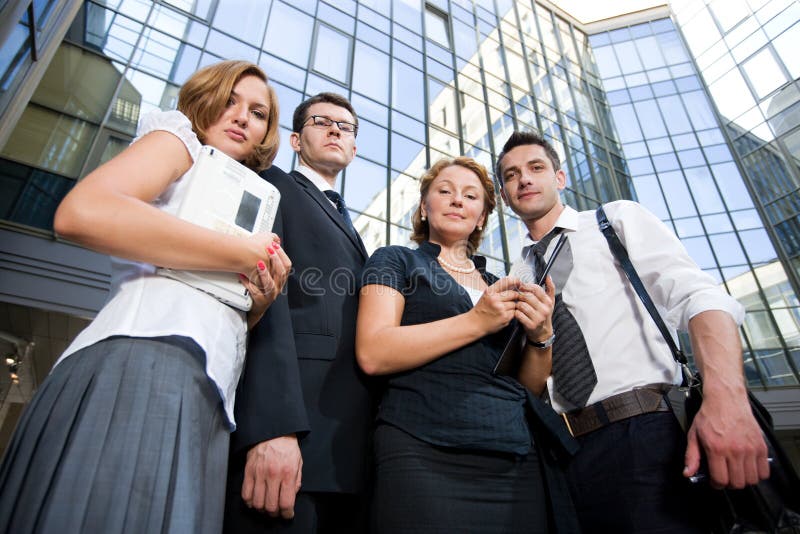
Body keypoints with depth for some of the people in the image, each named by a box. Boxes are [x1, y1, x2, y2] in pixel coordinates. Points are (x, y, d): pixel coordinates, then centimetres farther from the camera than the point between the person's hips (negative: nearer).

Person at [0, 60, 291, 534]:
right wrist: (249, 256, -7)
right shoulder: (178, 139, 13)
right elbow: (81, 213, -12)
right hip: (146, 362, -7)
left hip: (202, 398, 7)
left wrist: (259, 304, 4)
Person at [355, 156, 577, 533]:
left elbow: (532, 386, 16)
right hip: (423, 457, -4)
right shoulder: (395, 261, 5)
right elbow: (373, 354, -11)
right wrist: (477, 322, -13)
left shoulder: (500, 286, 17)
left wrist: (541, 336, -5)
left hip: (517, 464, 5)